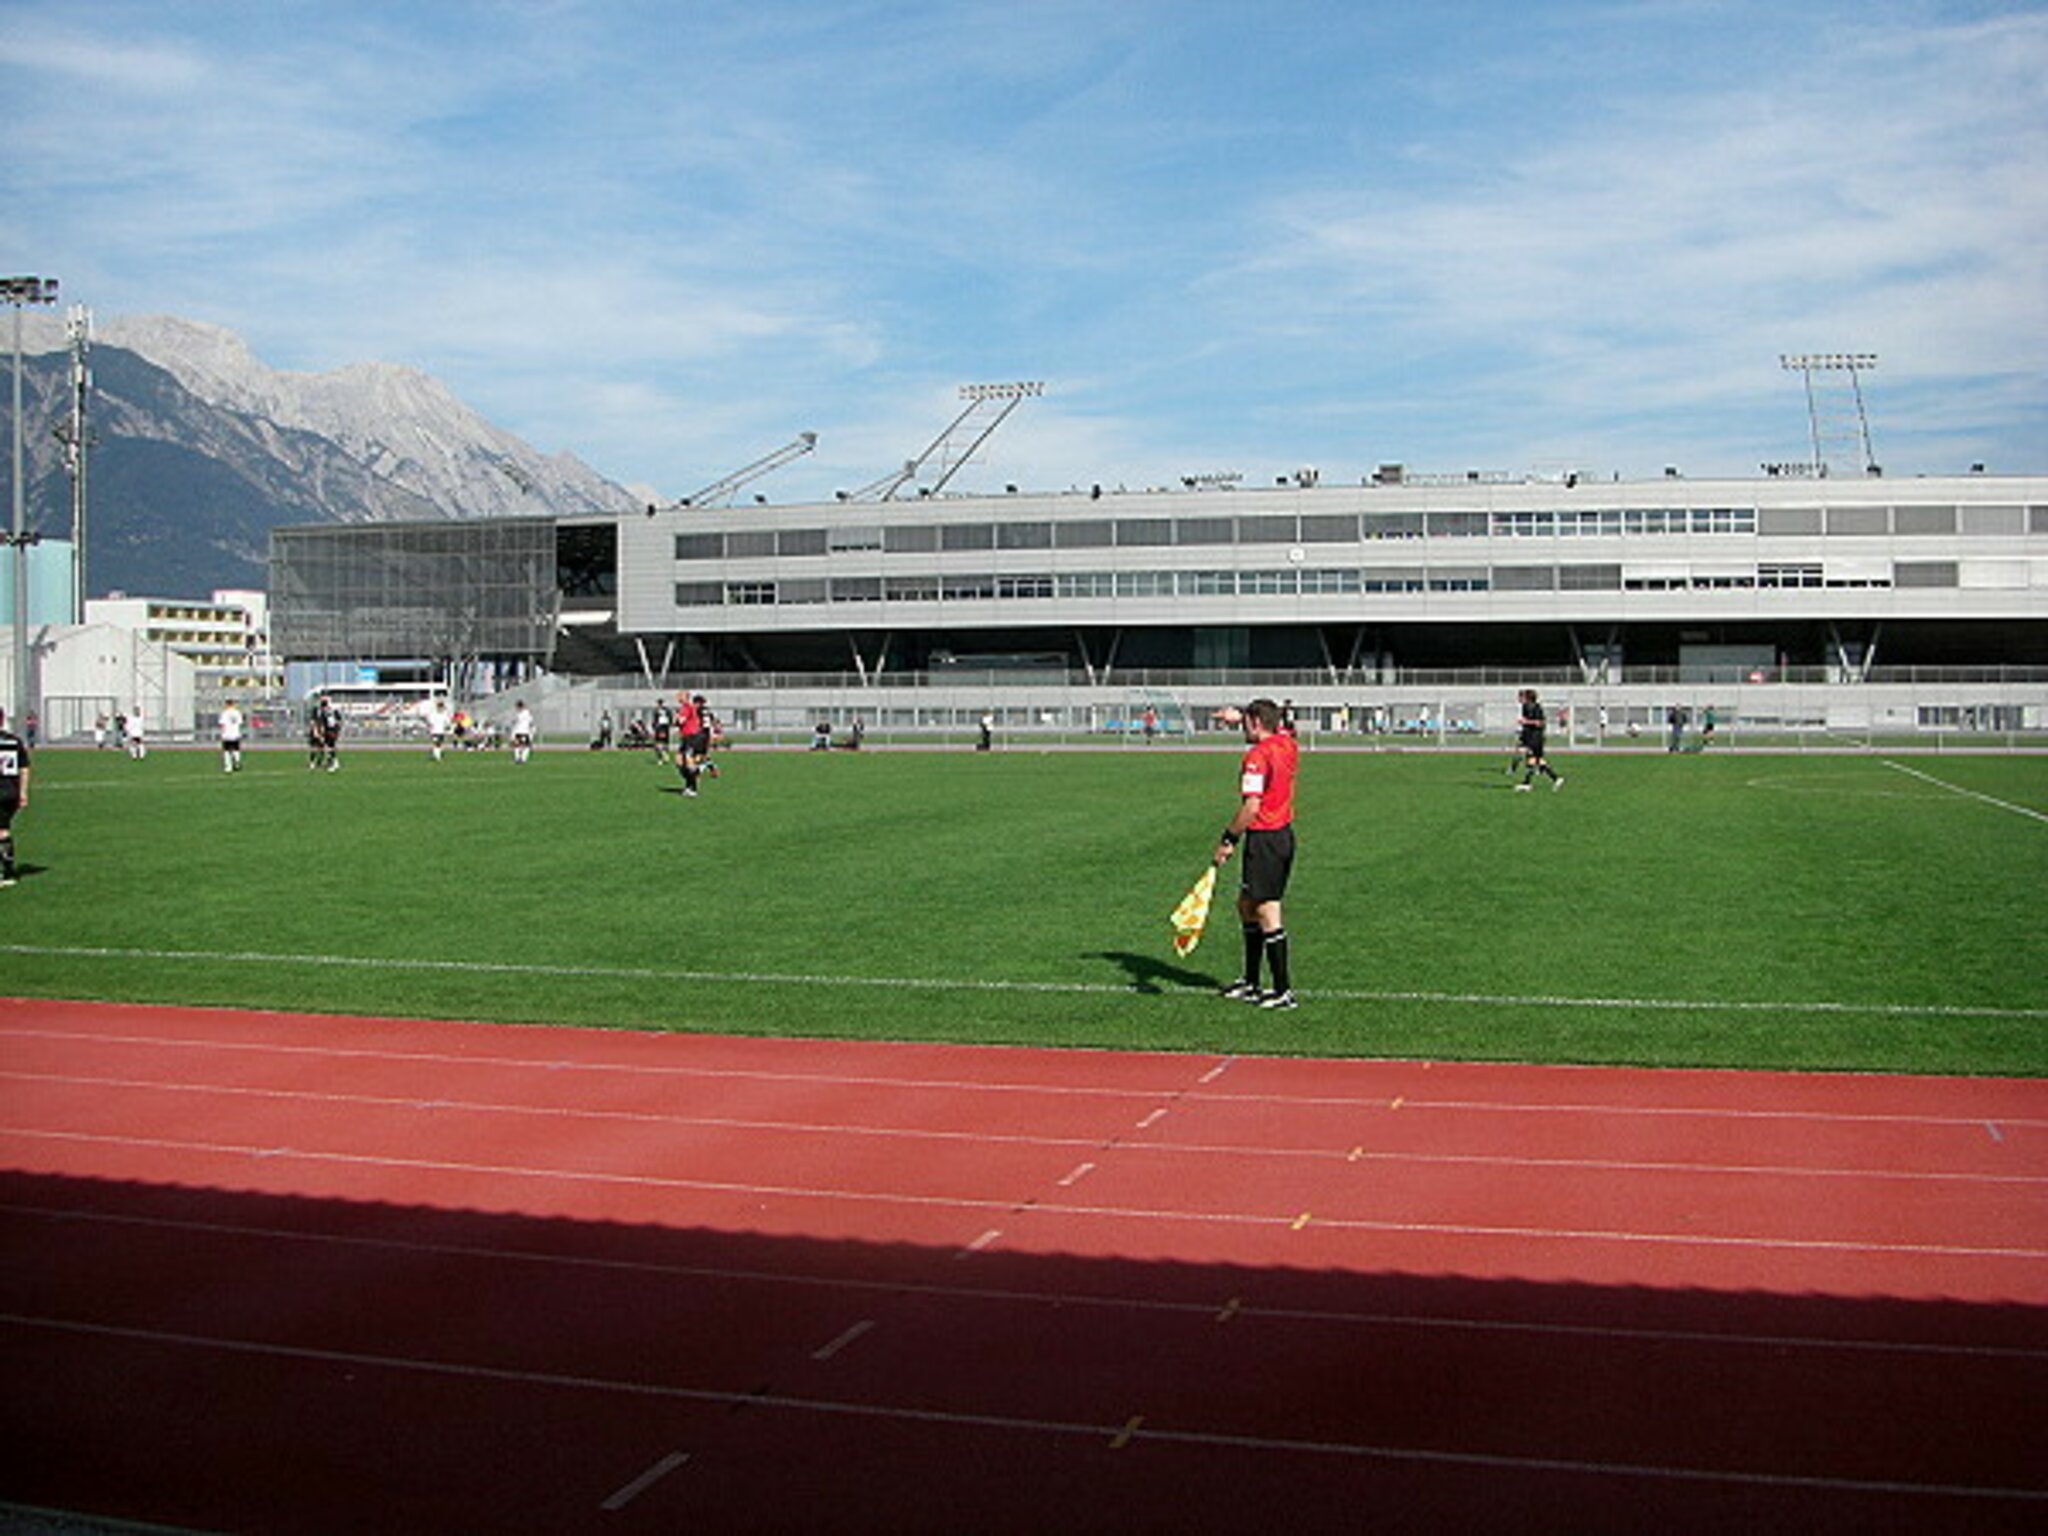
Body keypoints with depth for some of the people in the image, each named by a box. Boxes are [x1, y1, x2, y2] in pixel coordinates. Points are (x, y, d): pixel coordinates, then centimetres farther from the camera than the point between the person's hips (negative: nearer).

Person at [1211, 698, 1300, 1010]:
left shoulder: (1257, 756, -17)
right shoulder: (1288, 745, 8)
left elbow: (1251, 806, -23)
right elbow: (1275, 730, 34)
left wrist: (1228, 839, -15)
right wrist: (1240, 717, 35)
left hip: (1264, 838, -9)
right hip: (1284, 834, 9)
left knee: (1267, 914, -5)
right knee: (1246, 906, 19)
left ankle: (1283, 991, -2)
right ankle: (1251, 983, 26)